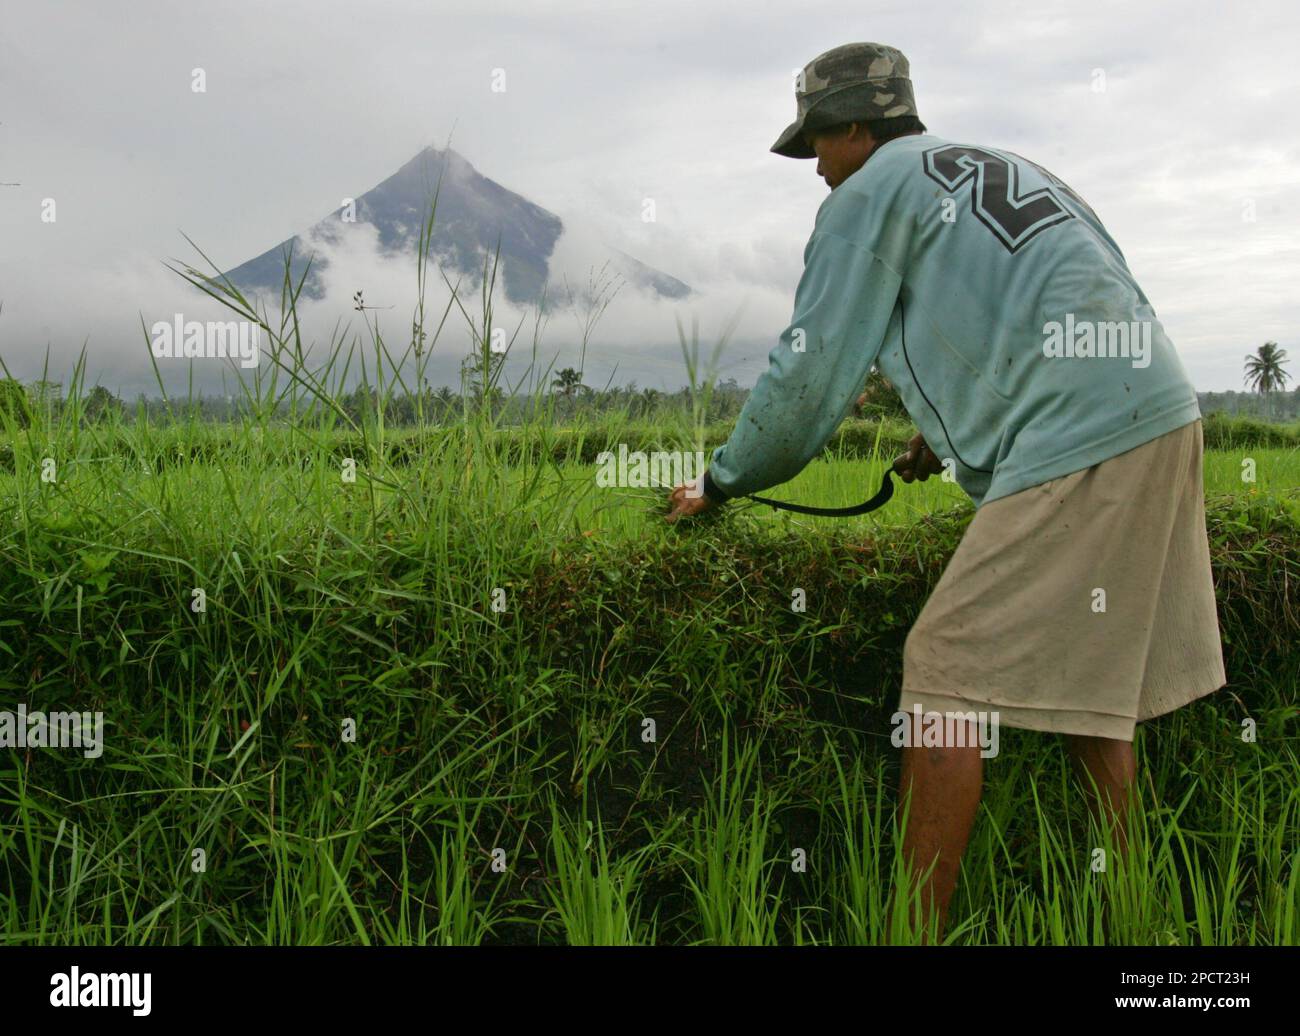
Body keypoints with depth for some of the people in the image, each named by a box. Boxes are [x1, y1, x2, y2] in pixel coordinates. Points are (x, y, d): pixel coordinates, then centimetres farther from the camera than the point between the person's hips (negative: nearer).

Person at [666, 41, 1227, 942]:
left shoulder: (872, 192, 2)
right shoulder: (999, 170, 28)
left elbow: (810, 370, 1)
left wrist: (721, 483, 13)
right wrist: (948, 434, 40)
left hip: (1079, 447, -9)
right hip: (1163, 423, 9)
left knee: (947, 673, -6)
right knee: (1087, 675, 17)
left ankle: (918, 924, -1)